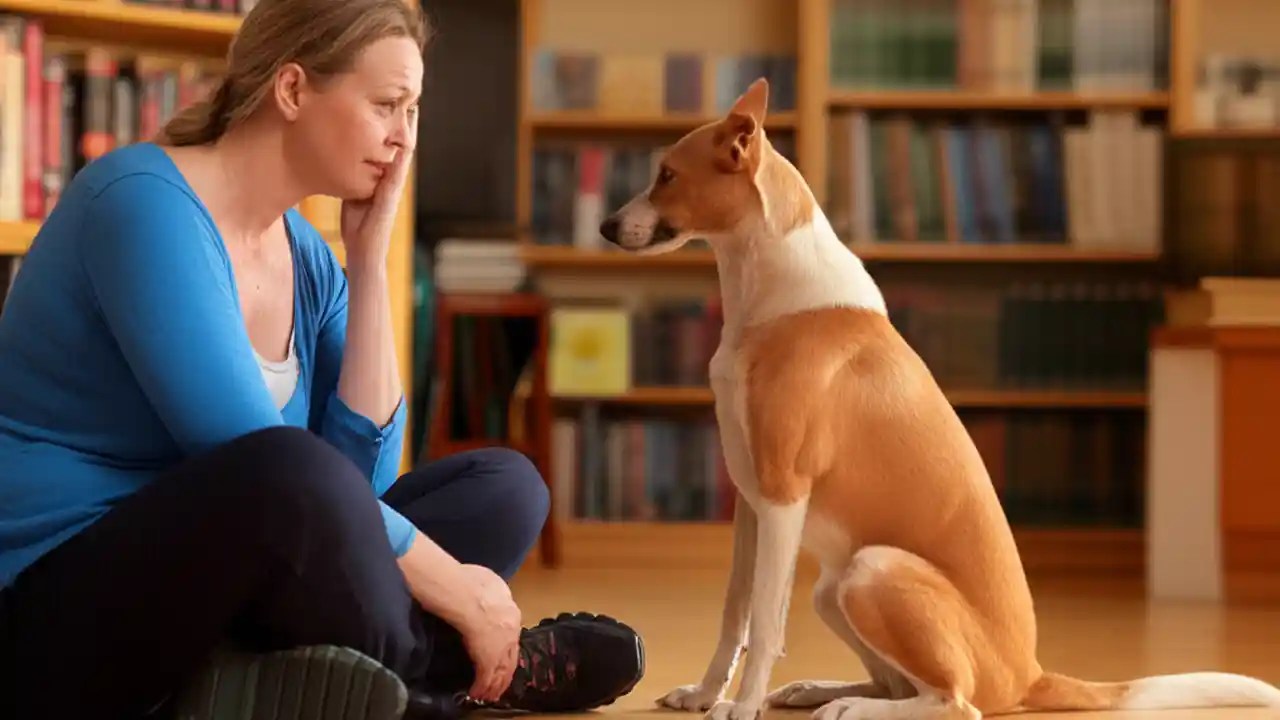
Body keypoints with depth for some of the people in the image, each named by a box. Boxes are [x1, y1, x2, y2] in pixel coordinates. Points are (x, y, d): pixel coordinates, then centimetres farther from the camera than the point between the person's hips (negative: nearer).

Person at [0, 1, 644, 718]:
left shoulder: (305, 255, 10)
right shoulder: (147, 202, -16)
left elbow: (363, 470, 0)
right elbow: (266, 469, -25)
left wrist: (369, 260, -2)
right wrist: (449, 584, -19)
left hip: (209, 599, 9)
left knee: (501, 488, 8)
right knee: (288, 471, -36)